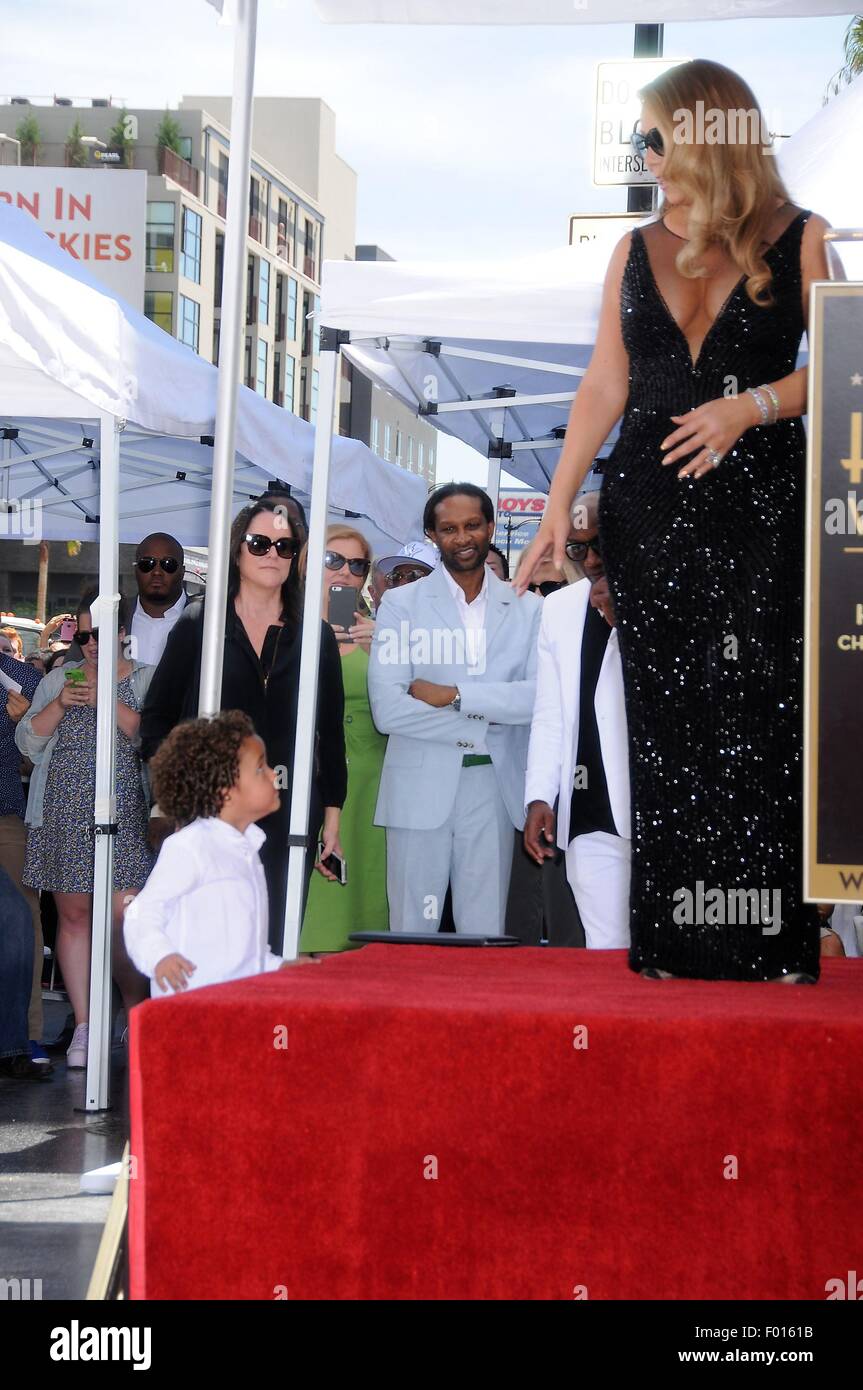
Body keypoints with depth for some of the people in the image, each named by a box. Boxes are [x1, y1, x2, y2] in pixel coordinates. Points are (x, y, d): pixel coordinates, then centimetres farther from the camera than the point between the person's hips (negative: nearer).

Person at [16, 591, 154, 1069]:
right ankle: (83, 1025, 7)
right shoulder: (60, 679, 16)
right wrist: (60, 704, -5)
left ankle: (138, 1019, 3)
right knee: (73, 914, 2)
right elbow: (27, 742, 10)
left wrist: (109, 702, -15)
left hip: (125, 814, -3)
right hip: (65, 815, 3)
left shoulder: (146, 680, 6)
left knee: (123, 914, -13)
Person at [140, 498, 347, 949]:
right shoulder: (198, 624, 5)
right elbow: (156, 718, 7)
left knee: (274, 943, -1)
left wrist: (332, 815, 6)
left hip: (288, 815, 2)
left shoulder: (315, 636, 10)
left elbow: (331, 734, 11)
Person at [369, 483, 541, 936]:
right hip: (421, 785, -1)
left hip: (494, 785, 1)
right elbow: (387, 708, -8)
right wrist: (481, 727, -9)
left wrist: (455, 694, -12)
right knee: (413, 934, 1)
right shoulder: (402, 604, 3)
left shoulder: (527, 609, 8)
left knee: (484, 935, 5)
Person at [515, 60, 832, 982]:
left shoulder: (798, 239, 3)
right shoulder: (637, 250, 13)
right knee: (667, 723, 2)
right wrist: (559, 504, 3)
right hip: (649, 507, 3)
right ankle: (675, 943, 7)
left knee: (757, 716, -7)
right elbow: (604, 387, 10)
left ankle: (771, 941, -1)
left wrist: (751, 405, -16)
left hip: (761, 501, -3)